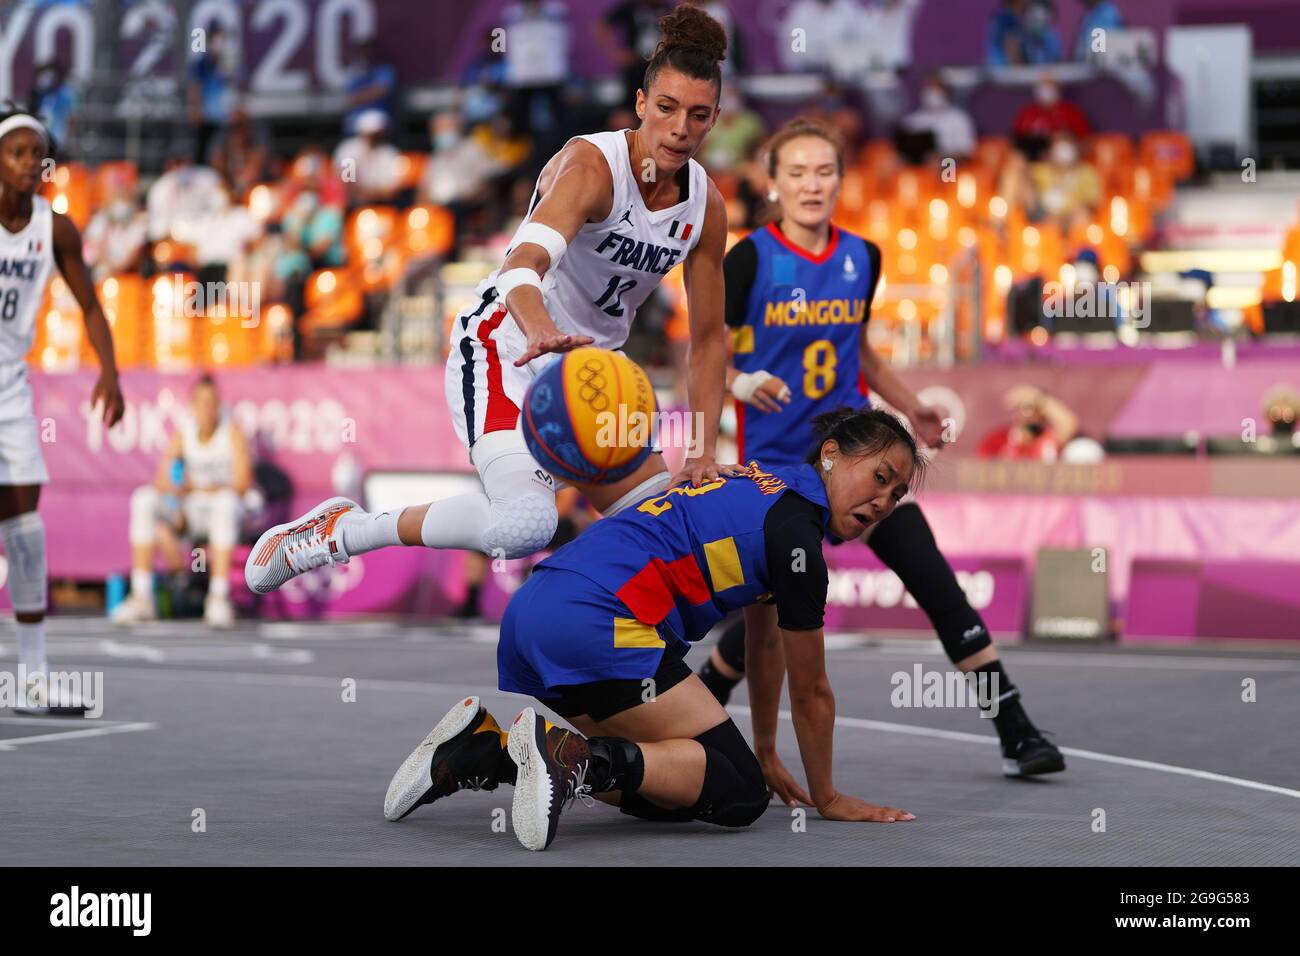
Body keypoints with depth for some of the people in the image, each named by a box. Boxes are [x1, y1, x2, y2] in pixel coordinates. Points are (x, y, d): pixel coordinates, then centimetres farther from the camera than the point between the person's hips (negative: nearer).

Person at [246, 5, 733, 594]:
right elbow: (525, 262, -40)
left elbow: (708, 338, 5)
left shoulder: (706, 204, -2)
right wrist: (544, 333, -62)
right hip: (508, 342, -8)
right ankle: (336, 533, -15)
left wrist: (704, 452, -3)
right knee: (527, 523, -31)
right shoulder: (591, 164, -22)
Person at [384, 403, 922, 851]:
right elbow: (810, 692, 5)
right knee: (739, 794, -8)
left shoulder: (765, 489, 23)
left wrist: (765, 752, 45)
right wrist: (827, 798, 19)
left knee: (667, 794, 13)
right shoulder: (796, 533, -5)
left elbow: (766, 641, 36)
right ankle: (575, 759, -27)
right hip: (598, 624, -10)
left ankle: (484, 747, 3)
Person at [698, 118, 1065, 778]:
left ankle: (1016, 734, -5)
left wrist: (910, 408, 15)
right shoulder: (751, 259, -9)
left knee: (934, 581, -7)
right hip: (774, 463, -4)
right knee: (767, 612, -4)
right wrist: (743, 382, -26)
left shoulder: (862, 258, 6)